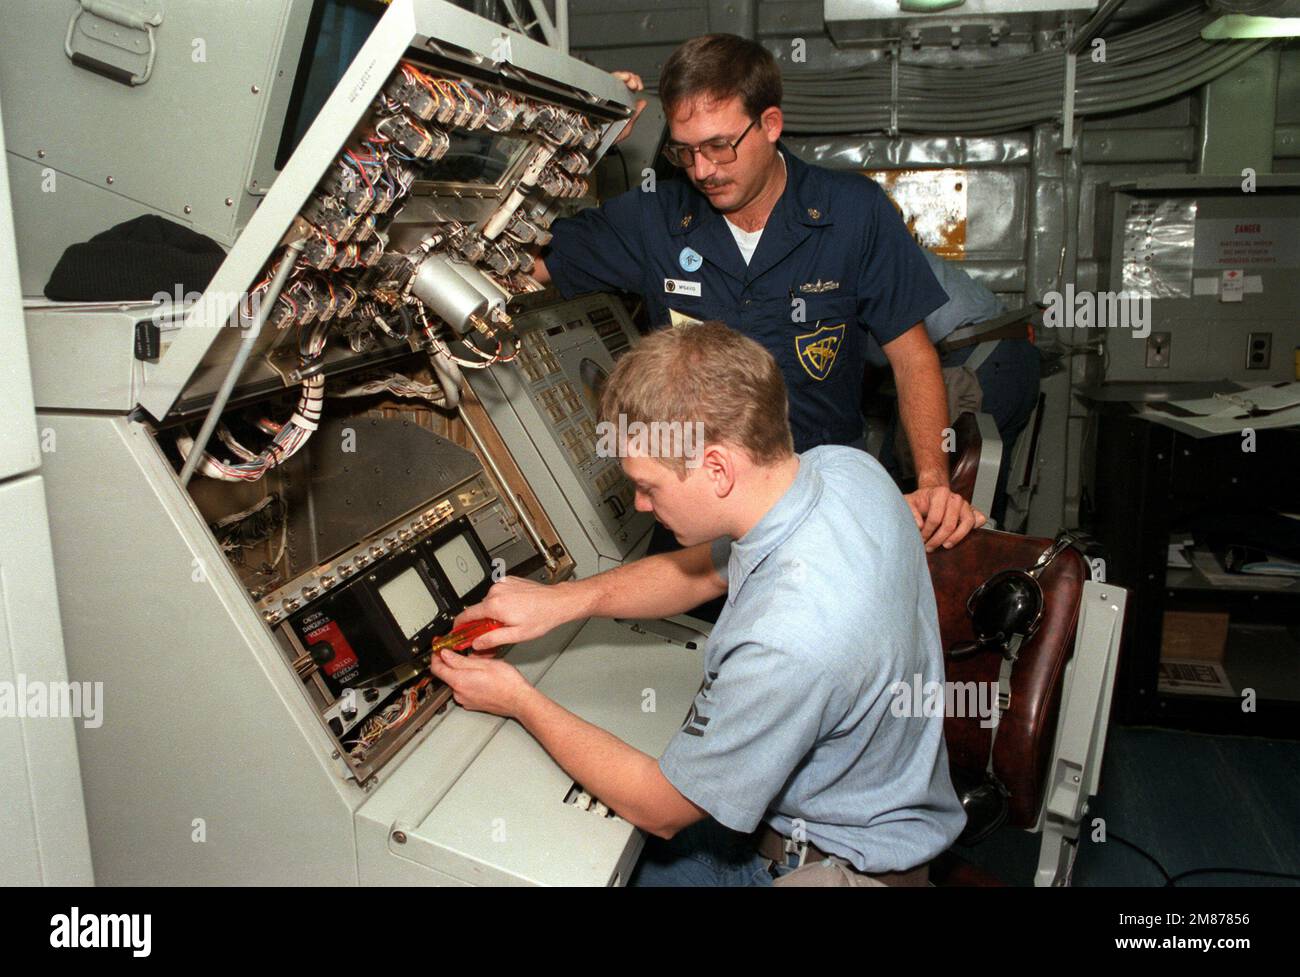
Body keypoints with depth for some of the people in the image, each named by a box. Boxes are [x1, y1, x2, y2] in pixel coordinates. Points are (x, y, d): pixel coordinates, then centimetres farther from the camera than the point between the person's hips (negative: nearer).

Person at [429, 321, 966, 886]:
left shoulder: (785, 644, -39)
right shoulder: (843, 466, -15)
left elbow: (657, 809, -20)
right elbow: (708, 568, 5)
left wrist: (518, 701, -11)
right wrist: (563, 600, -6)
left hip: (838, 867, -7)